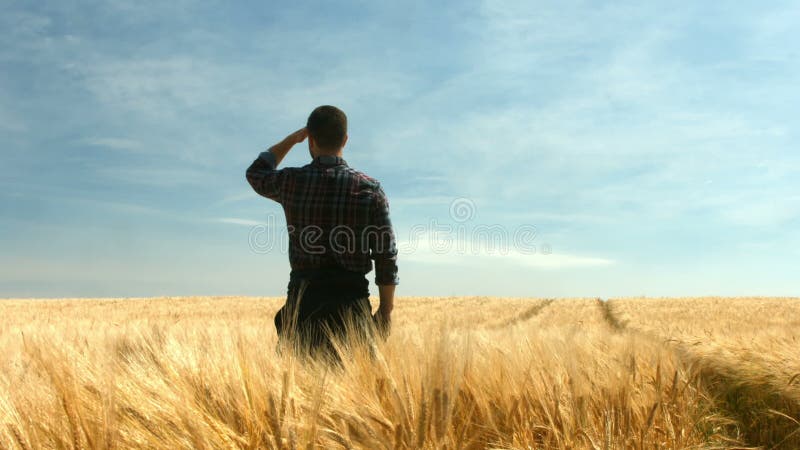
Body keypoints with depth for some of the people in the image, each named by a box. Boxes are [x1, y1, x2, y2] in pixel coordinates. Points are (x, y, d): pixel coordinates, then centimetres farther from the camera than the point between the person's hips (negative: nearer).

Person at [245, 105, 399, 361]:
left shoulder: (291, 182, -1)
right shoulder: (370, 189, -3)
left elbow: (256, 174, 25)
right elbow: (386, 256, -2)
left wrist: (292, 138, 26)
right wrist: (385, 311, 7)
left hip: (303, 300, 1)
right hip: (351, 301, 0)